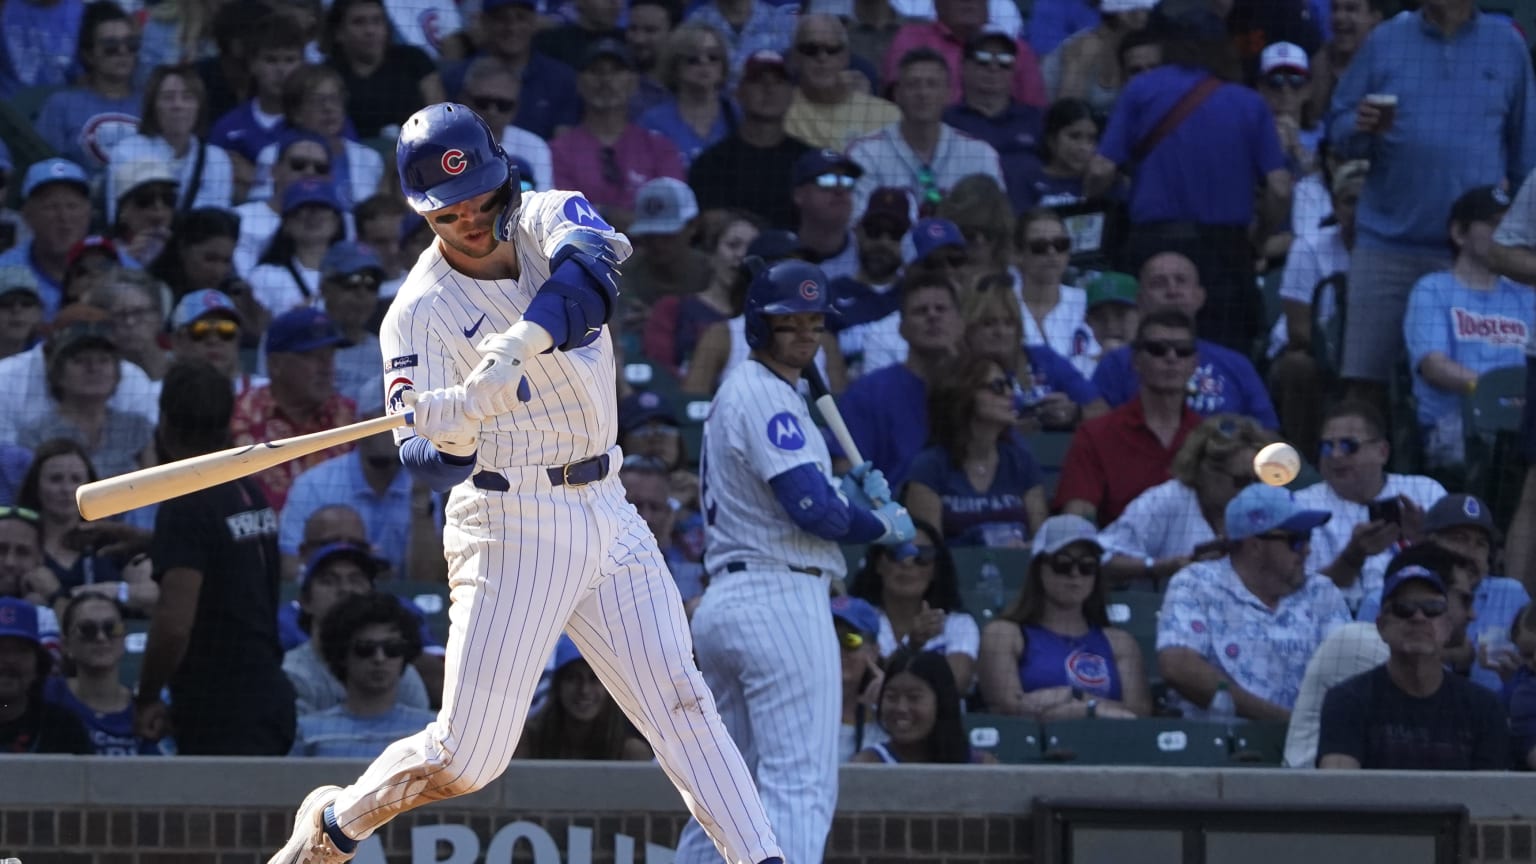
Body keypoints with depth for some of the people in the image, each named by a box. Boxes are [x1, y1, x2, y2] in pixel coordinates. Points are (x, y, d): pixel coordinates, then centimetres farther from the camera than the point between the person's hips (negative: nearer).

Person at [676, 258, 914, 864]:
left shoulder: (737, 393, 21)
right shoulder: (765, 395, -9)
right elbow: (813, 509, -18)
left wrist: (852, 494, 9)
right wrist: (886, 524, -1)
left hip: (722, 603, 10)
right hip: (781, 598, -10)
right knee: (802, 785, -14)